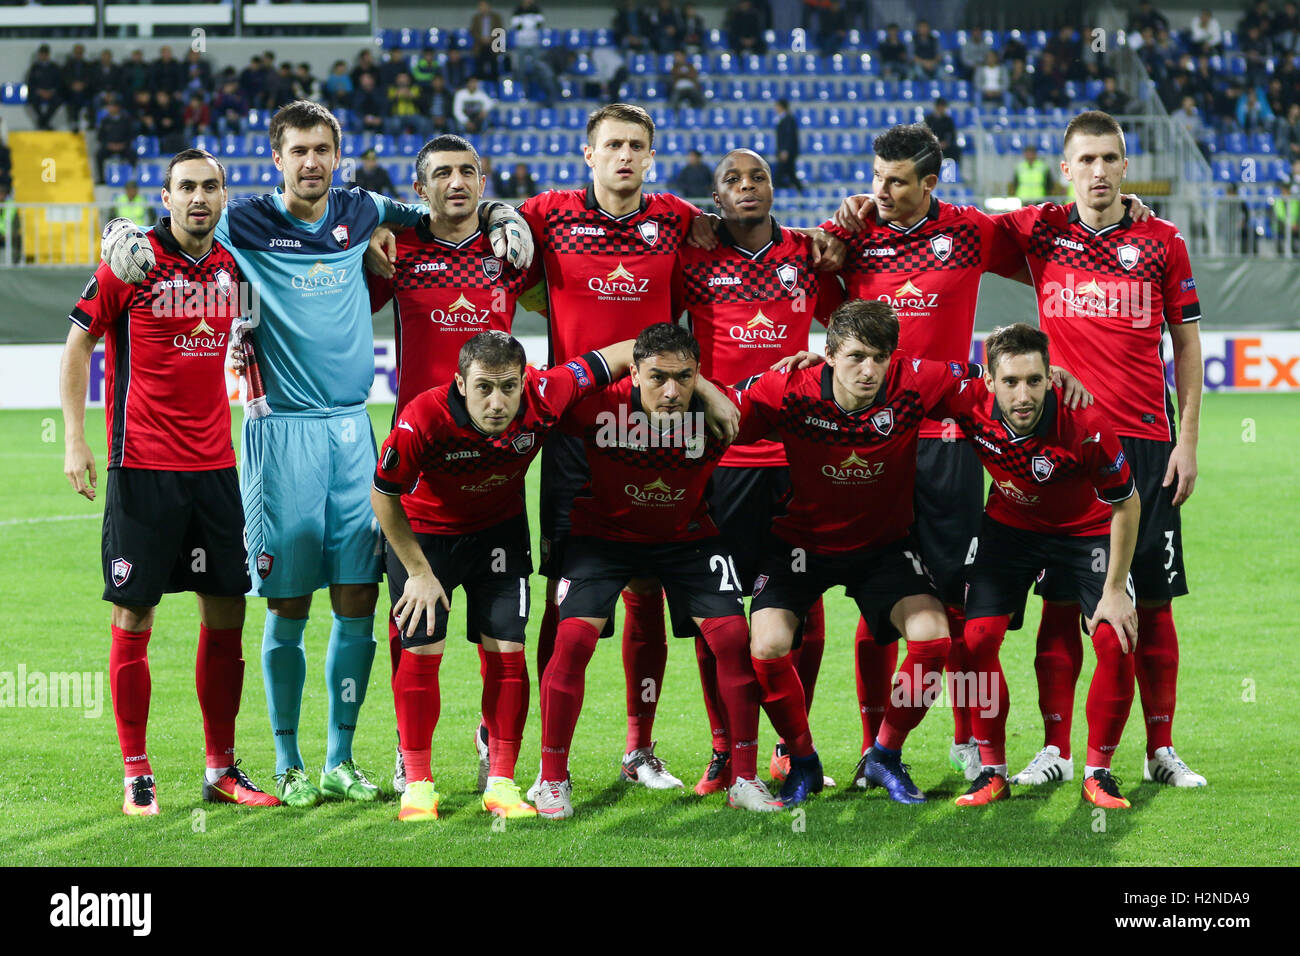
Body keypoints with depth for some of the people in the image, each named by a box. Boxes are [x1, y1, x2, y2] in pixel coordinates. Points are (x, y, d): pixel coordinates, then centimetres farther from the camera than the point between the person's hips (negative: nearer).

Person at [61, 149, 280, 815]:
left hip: (214, 466, 5)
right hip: (142, 467, -5)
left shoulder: (231, 267, 8)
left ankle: (220, 770, 16)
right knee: (133, 619, -2)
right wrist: (75, 439, -8)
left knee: (225, 617, 6)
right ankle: (136, 775, 6)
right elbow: (78, 345, -1)